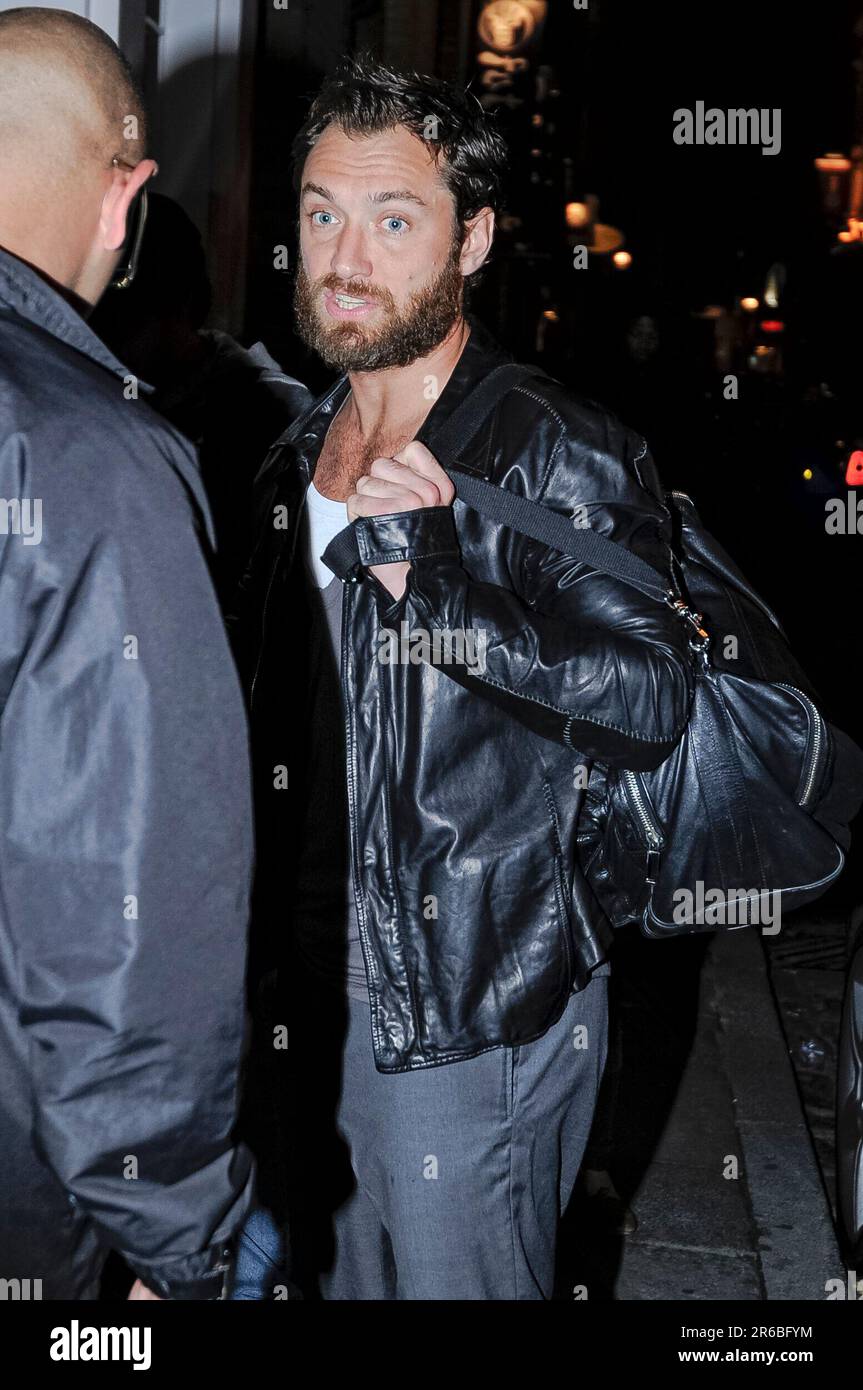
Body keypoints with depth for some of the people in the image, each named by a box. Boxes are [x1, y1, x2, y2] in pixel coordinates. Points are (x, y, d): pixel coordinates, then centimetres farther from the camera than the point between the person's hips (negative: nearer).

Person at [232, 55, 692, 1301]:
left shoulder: (559, 455, -15)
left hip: (472, 1021, -7)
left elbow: (652, 704, -23)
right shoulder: (297, 460, 8)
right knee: (333, 1277, 22)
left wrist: (438, 579, -32)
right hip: (320, 996, 7)